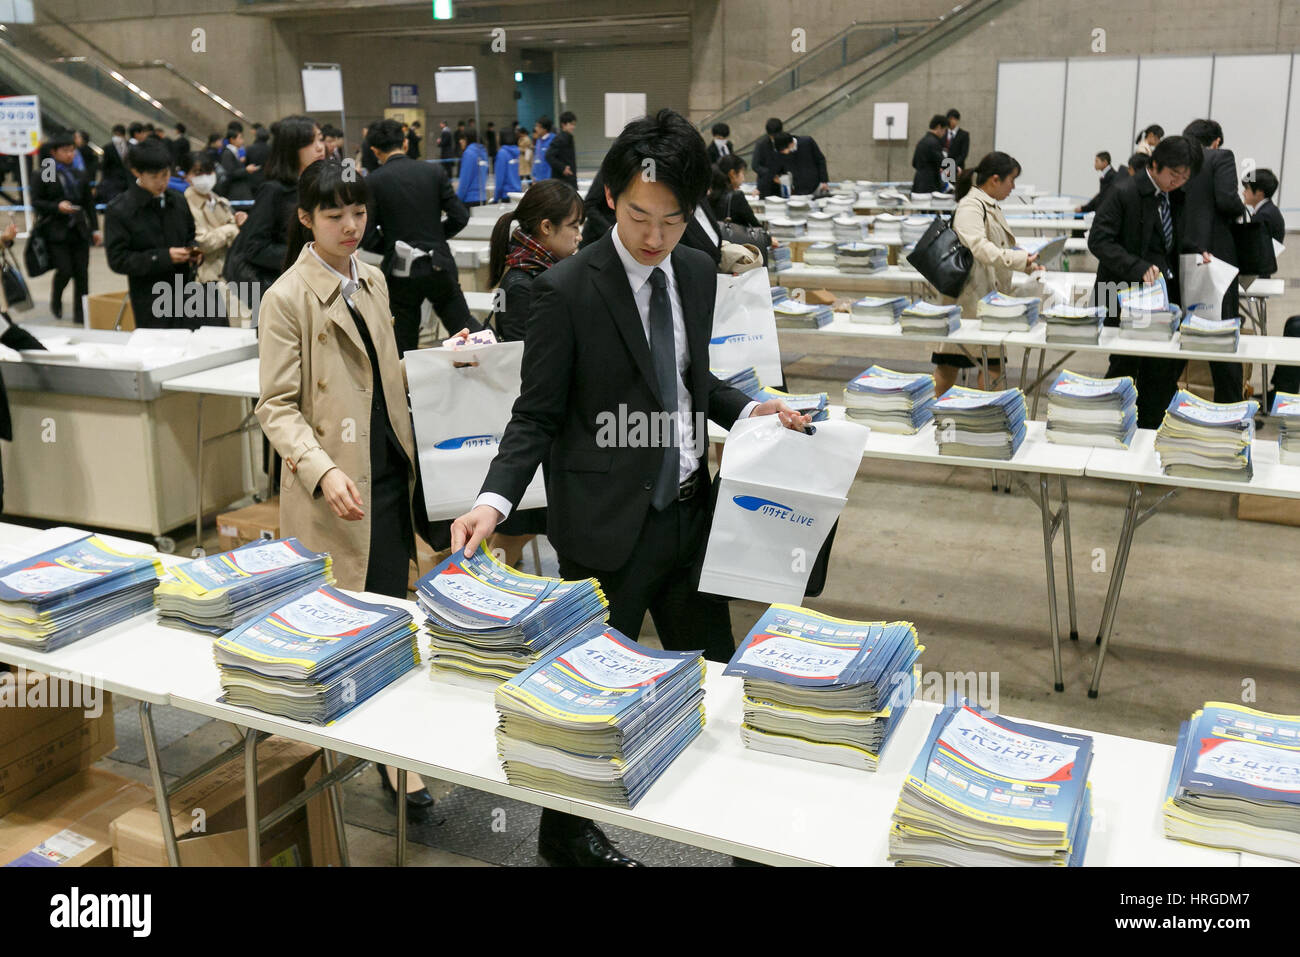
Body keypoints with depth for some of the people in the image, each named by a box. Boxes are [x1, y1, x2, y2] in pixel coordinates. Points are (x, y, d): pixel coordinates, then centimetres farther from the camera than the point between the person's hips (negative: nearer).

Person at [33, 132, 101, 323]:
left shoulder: (81, 176, 12)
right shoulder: (43, 176, -1)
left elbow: (89, 204, 14)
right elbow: (36, 201, -2)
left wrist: (95, 229, 8)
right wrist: (57, 206, -18)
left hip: (79, 230, 4)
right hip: (56, 231, -4)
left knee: (82, 273, 1)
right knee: (65, 270, -10)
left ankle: (80, 314, 11)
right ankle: (56, 302, 20)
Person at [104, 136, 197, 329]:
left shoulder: (178, 201, 9)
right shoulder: (119, 210, -6)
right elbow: (118, 260, -10)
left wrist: (193, 251, 0)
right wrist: (164, 257, -19)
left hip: (185, 295, 5)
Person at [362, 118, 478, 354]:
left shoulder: (373, 181, -8)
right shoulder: (434, 171, -2)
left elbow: (367, 237, -9)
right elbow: (459, 216, -1)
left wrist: (391, 247, 11)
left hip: (400, 273, -2)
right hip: (439, 266, 2)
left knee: (404, 346, 10)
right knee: (463, 324, 16)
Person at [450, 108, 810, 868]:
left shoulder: (699, 273, 5)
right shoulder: (568, 290, -13)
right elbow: (537, 415, -10)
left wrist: (750, 407, 2)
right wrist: (495, 500, -23)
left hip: (689, 511, 6)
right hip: (610, 525, -6)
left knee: (714, 669, 16)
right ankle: (567, 833, 33)